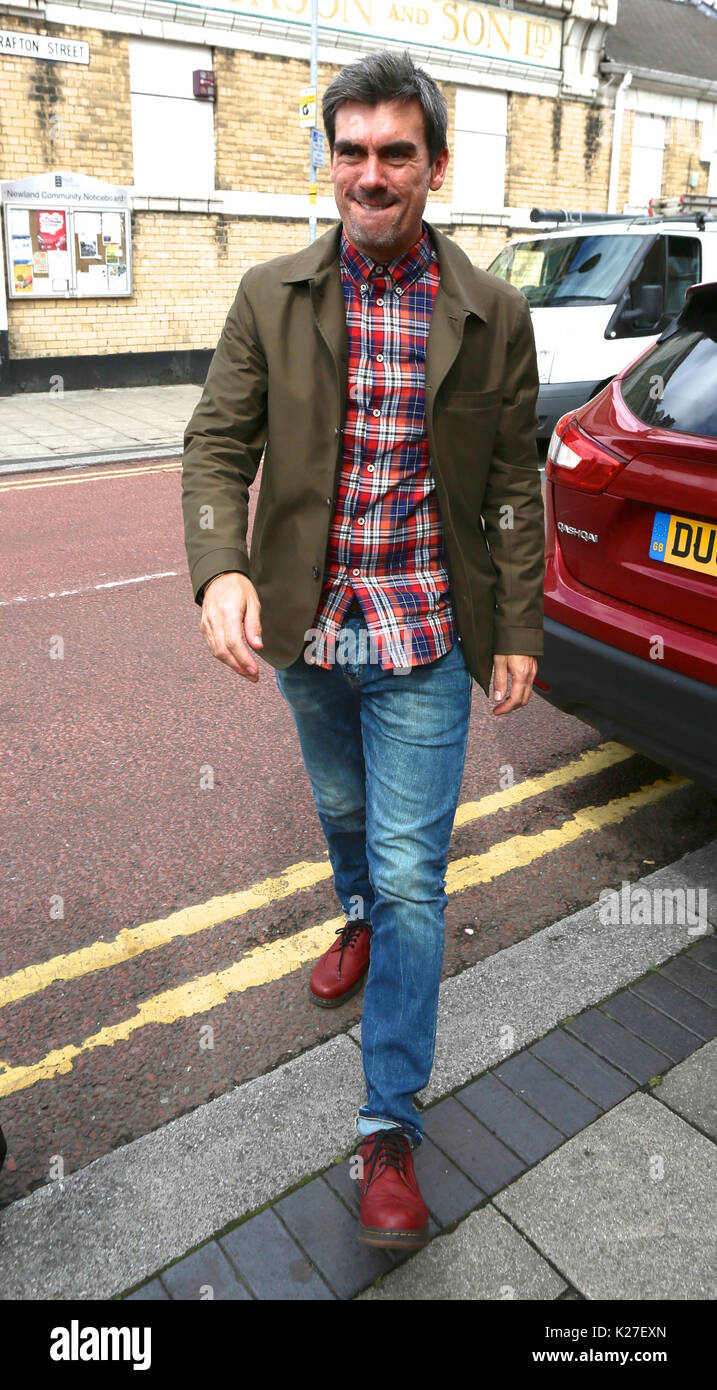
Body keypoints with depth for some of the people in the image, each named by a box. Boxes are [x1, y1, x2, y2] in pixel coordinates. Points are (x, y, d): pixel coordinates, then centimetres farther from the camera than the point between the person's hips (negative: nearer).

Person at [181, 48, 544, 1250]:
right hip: (306, 626, 3)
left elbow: (513, 489, 1)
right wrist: (220, 569, -22)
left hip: (424, 637, -2)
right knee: (343, 811, 25)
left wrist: (519, 632, 0)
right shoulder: (270, 297, 0)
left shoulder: (493, 317, -3)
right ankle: (359, 918, 59)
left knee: (412, 873, -1)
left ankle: (389, 1128, 14)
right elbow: (217, 447, -3)